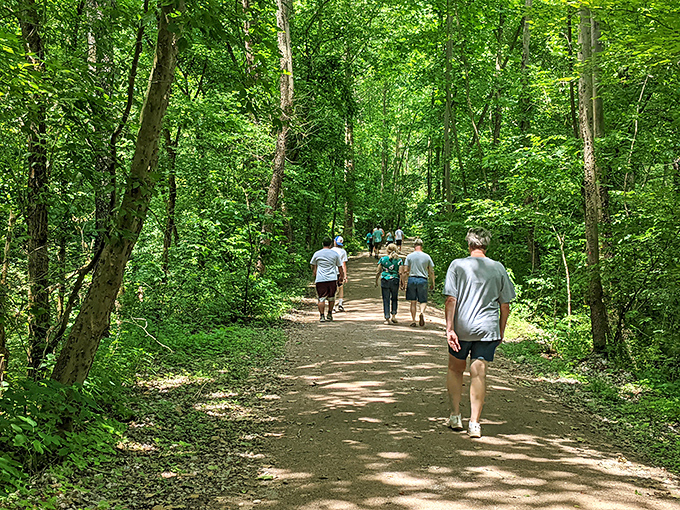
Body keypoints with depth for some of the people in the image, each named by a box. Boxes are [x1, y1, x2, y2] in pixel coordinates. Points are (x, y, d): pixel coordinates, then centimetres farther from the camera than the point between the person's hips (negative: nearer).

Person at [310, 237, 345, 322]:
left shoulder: (317, 254, 5)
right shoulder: (335, 254, 5)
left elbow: (313, 266, 16)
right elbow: (340, 267, 11)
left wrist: (315, 276, 32)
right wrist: (342, 276, 25)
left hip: (320, 279, -1)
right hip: (332, 279, 1)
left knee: (321, 298, 0)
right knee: (331, 298, 15)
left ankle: (322, 316, -6)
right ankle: (329, 315, 21)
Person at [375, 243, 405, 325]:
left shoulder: (383, 259, 1)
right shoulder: (399, 260, 1)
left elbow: (378, 272, 1)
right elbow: (401, 273, -5)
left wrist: (376, 281, 12)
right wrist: (402, 283, 1)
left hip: (384, 280, 0)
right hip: (395, 281, 1)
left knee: (386, 300, 4)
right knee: (394, 298, 19)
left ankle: (387, 318, 2)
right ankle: (393, 315, 14)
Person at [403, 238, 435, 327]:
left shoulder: (409, 256, 1)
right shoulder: (427, 257, 3)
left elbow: (405, 270, -2)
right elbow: (431, 272, 5)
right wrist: (432, 284, 13)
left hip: (412, 279, 0)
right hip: (423, 280, 0)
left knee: (413, 302, 8)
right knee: (423, 301, 7)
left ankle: (413, 321, 9)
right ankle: (422, 312, -23)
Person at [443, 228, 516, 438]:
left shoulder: (457, 265, -5)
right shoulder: (498, 268, 2)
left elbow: (451, 300, -11)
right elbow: (505, 304, 5)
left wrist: (449, 328, -10)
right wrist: (501, 331, 15)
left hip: (461, 327, -1)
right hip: (488, 329, 1)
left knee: (455, 369, 18)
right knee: (479, 374, 3)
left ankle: (455, 415, 20)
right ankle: (474, 423, 2)